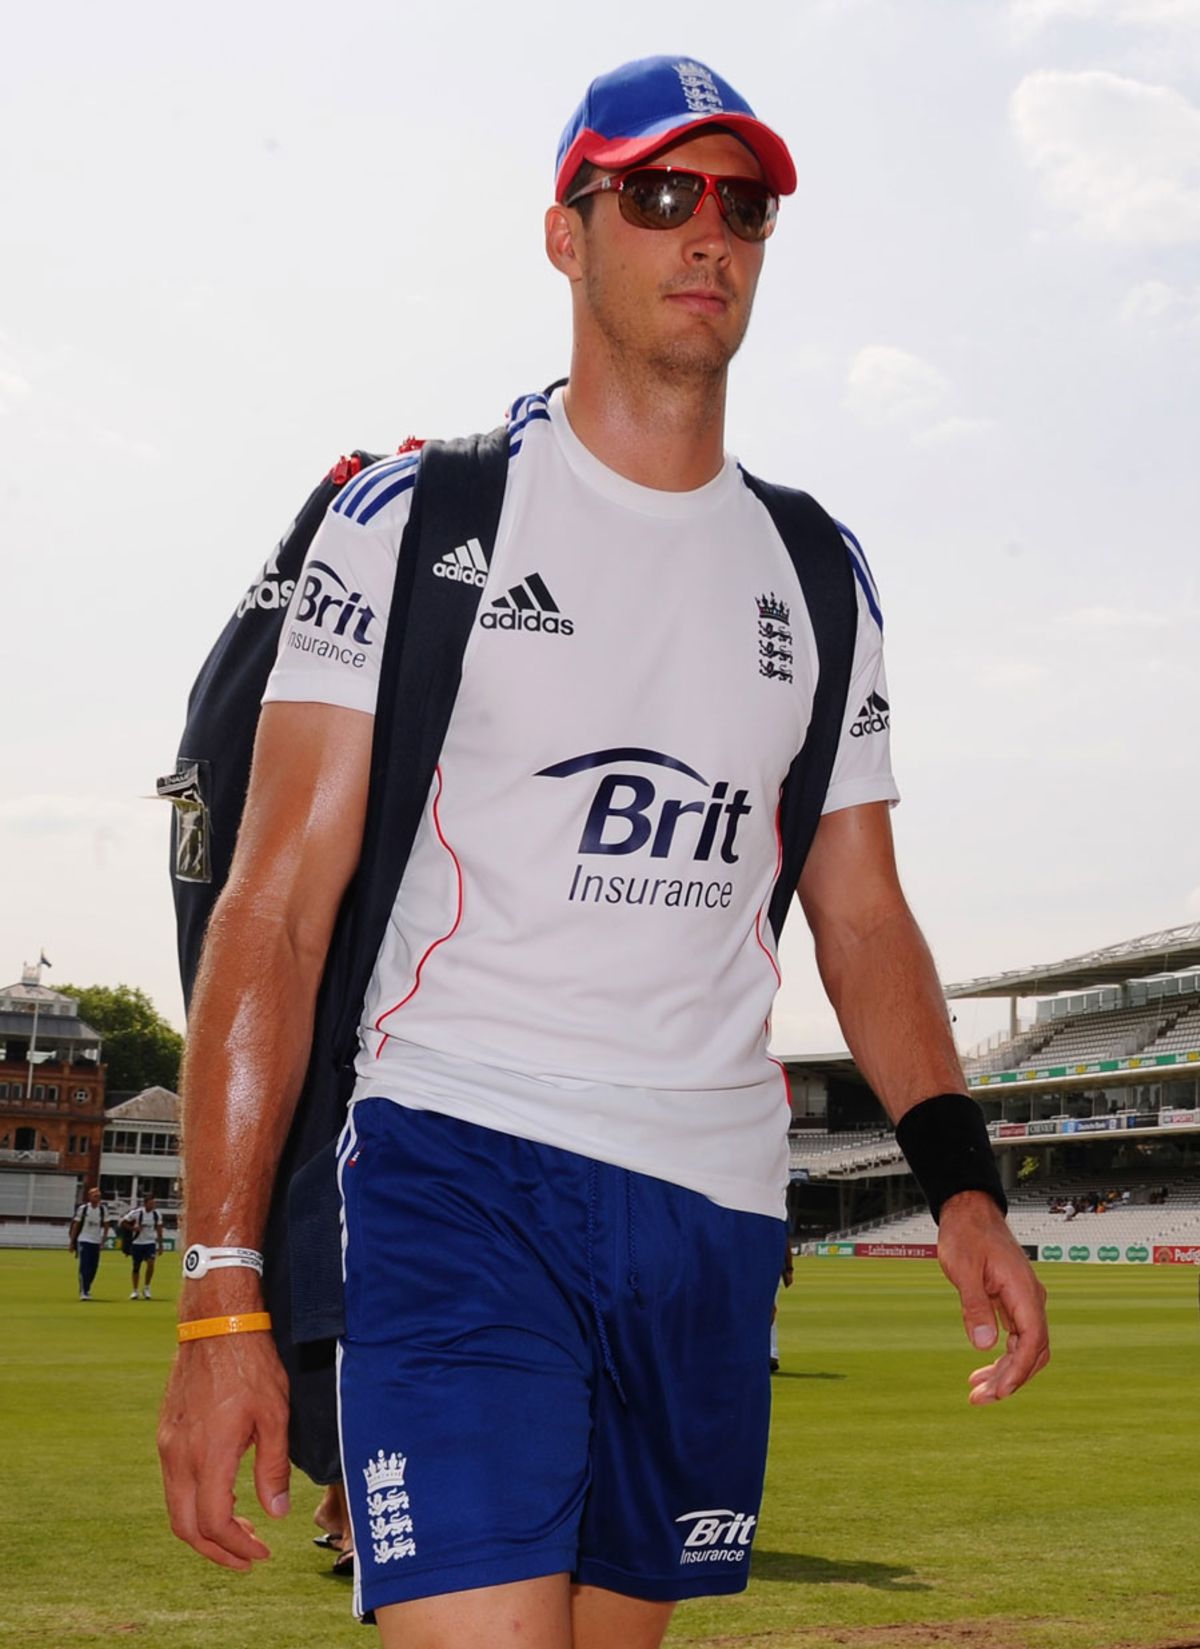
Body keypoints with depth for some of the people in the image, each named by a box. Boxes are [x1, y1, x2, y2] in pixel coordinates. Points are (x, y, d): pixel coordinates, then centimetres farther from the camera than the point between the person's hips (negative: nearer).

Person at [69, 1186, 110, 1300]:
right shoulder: (83, 1208, -5)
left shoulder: (103, 1209, 2)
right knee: (84, 1267, -11)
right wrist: (72, 1242, -1)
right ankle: (83, 1292, -11)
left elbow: (106, 1225, 9)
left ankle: (86, 1289, 21)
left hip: (96, 1242, 3)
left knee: (93, 1268, 5)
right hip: (84, 1241, -3)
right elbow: (76, 1225, 0)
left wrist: (104, 1238, -4)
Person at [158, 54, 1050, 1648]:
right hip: (460, 1161, -4)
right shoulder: (414, 519, -1)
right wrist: (223, 1294, -13)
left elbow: (863, 918, 17)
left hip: (716, 1204, 5)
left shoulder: (815, 575, 14)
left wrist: (961, 1178, 0)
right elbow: (276, 913, -6)